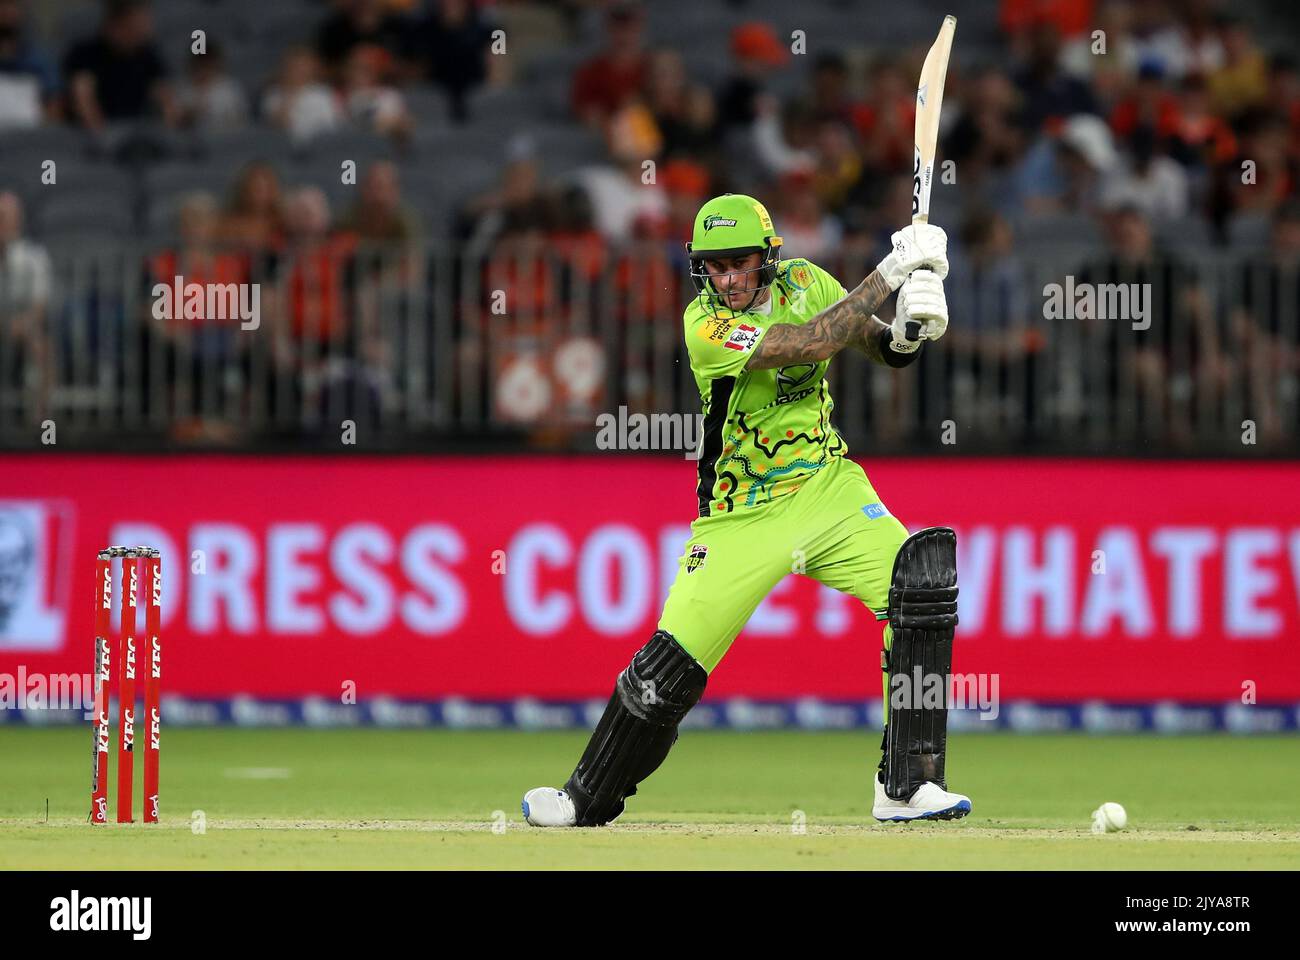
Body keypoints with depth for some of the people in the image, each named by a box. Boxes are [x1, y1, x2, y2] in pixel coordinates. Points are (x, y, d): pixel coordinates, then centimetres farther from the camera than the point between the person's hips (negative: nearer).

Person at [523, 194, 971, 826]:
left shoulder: (804, 284, 0)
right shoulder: (704, 323, -17)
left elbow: (882, 349, 4)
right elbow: (807, 344, -29)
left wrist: (907, 331, -20)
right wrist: (888, 274, -30)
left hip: (827, 488, 3)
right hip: (742, 514, -3)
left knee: (922, 583, -21)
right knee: (671, 663, -8)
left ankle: (905, 786, -16)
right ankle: (587, 801, 17)